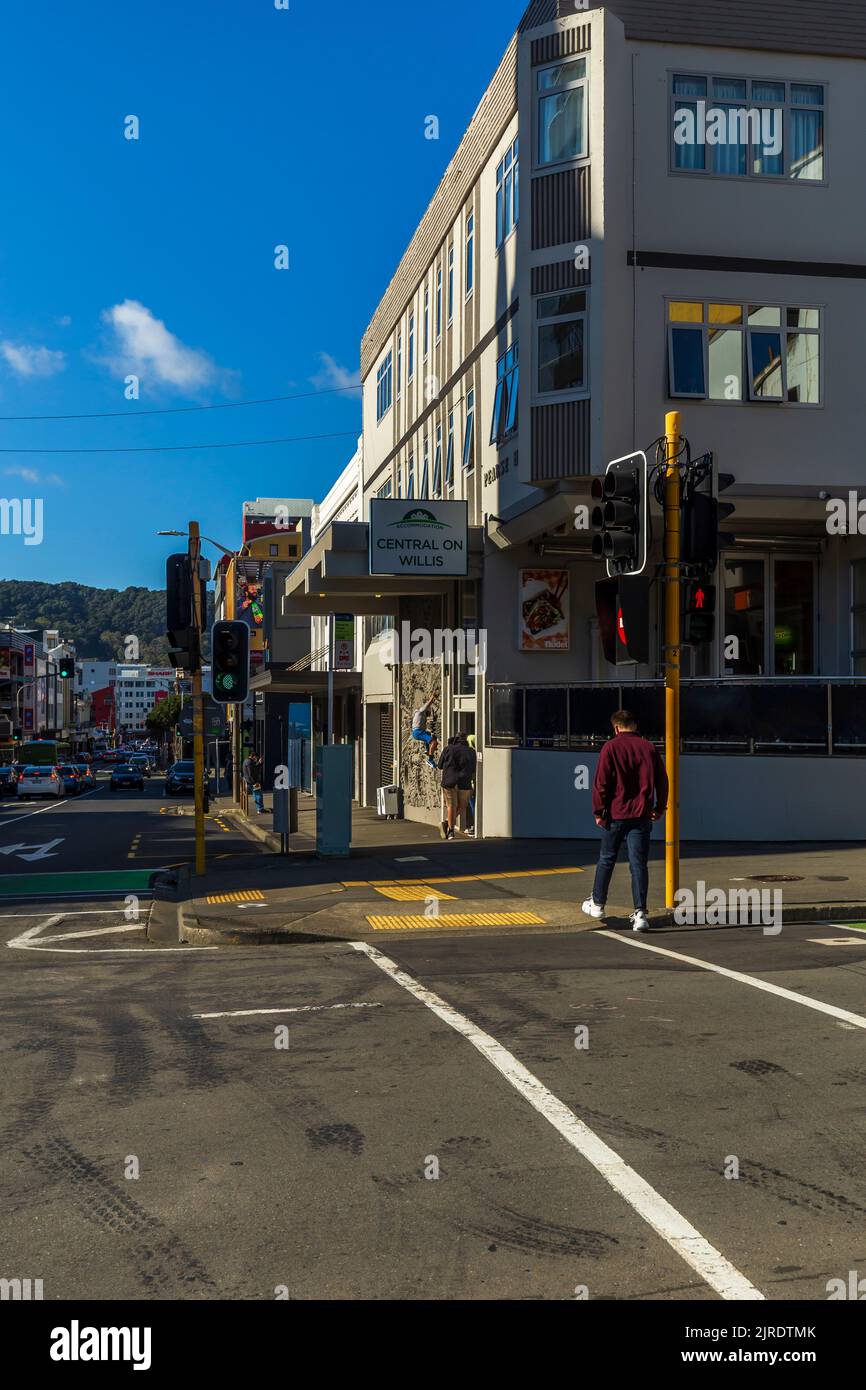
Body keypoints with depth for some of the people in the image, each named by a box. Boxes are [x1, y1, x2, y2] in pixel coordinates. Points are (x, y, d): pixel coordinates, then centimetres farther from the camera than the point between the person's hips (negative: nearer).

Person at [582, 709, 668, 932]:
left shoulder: (611, 747, -5)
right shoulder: (649, 748, 4)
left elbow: (601, 782, -8)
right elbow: (662, 780, 8)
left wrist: (598, 811, 0)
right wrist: (659, 808, 19)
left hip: (615, 815, -2)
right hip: (641, 815, 2)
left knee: (606, 860, 14)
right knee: (639, 864, 1)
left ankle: (597, 904, 27)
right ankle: (640, 913, -5)